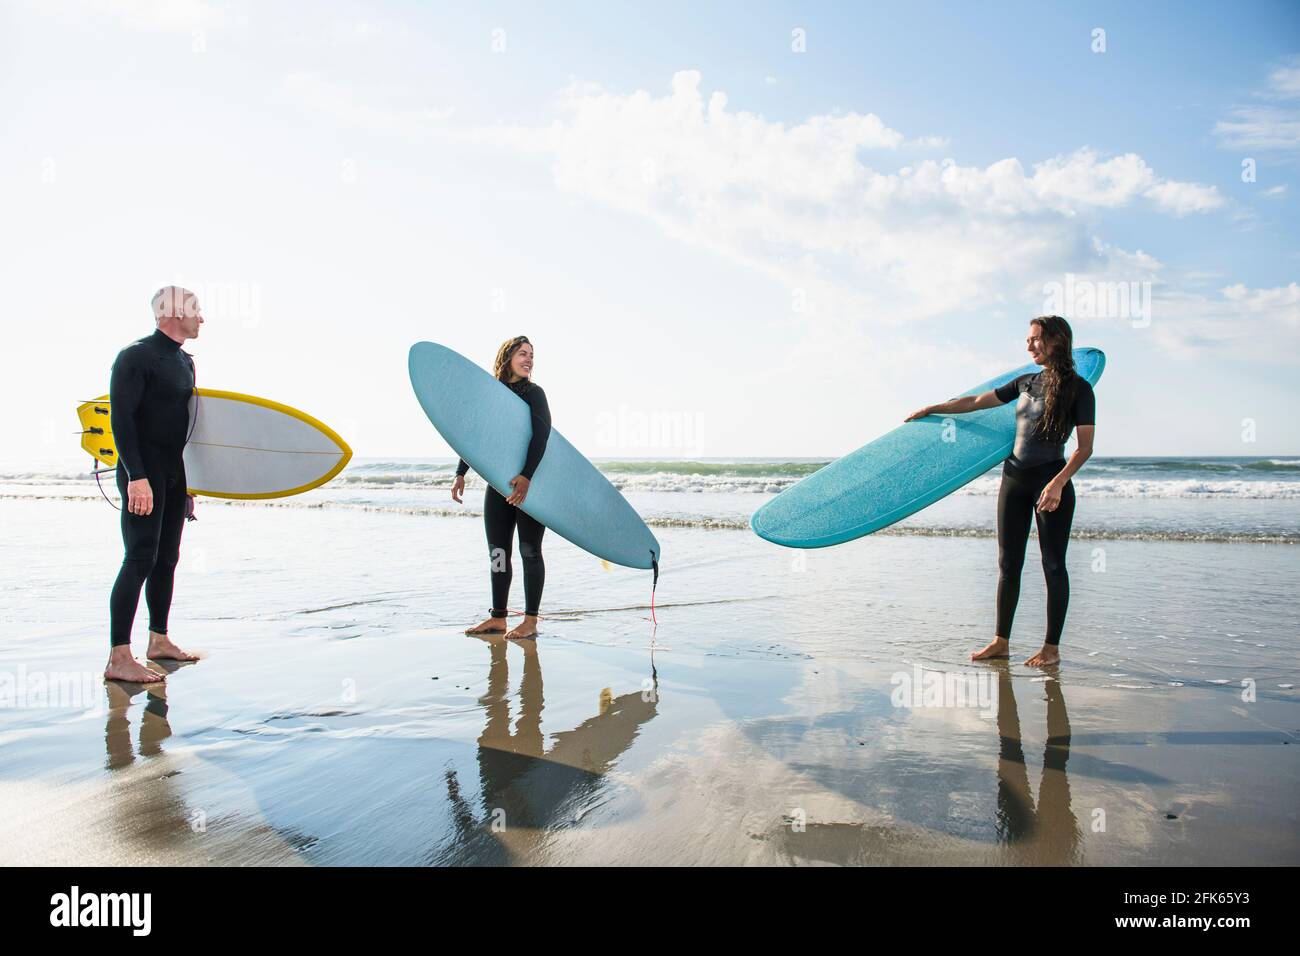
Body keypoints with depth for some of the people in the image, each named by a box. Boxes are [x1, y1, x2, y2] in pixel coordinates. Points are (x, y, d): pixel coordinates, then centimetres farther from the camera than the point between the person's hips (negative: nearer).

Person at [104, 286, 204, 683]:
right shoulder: (136, 356, -10)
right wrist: (136, 476, -25)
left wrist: (189, 479, 20)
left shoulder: (185, 362, 17)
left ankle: (159, 641, 23)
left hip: (175, 472, 9)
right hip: (143, 473, -9)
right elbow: (121, 418, -17)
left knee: (167, 558, 12)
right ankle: (118, 658, -10)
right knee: (141, 559, -12)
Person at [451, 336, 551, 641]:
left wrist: (526, 476, -28)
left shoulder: (534, 393, -5)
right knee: (498, 552, 10)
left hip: (531, 482, -6)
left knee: (529, 550, -1)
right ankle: (497, 618, 20)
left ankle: (530, 621, 6)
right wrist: (460, 474, 11)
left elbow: (541, 436, -17)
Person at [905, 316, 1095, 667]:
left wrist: (1058, 483, -25)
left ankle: (1052, 647, 9)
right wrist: (931, 409, 25)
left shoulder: (1078, 388, -6)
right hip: (1014, 477, 6)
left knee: (1053, 565, 1)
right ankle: (1001, 641, 15)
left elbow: (1085, 447, -12)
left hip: (1051, 480, -6)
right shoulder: (1026, 382, 11)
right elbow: (977, 401, 21)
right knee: (1008, 562, 8)